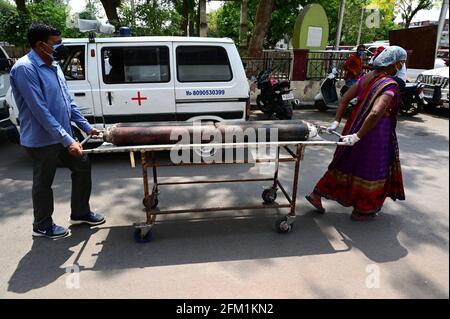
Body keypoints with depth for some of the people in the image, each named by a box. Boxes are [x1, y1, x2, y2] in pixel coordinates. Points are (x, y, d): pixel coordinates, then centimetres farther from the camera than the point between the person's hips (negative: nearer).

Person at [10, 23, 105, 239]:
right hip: (42, 140, -8)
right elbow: (40, 110, -25)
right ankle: (42, 226, 28)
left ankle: (80, 213, 32)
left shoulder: (53, 65, 8)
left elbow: (68, 101, 13)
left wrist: (86, 127, 11)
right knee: (43, 182, 7)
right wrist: (67, 140, -26)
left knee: (82, 167, 15)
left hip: (63, 135, 8)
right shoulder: (25, 69, -19)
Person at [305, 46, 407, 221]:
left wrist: (336, 121, 7)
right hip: (374, 132, -7)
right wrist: (357, 136, -29)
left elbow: (345, 98, 6)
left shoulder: (366, 77, 3)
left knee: (346, 163, 19)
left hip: (355, 126, 7)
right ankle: (361, 211, 27)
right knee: (370, 169, 11)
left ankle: (316, 195, 25)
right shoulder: (390, 85, -20)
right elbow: (375, 113, -33)